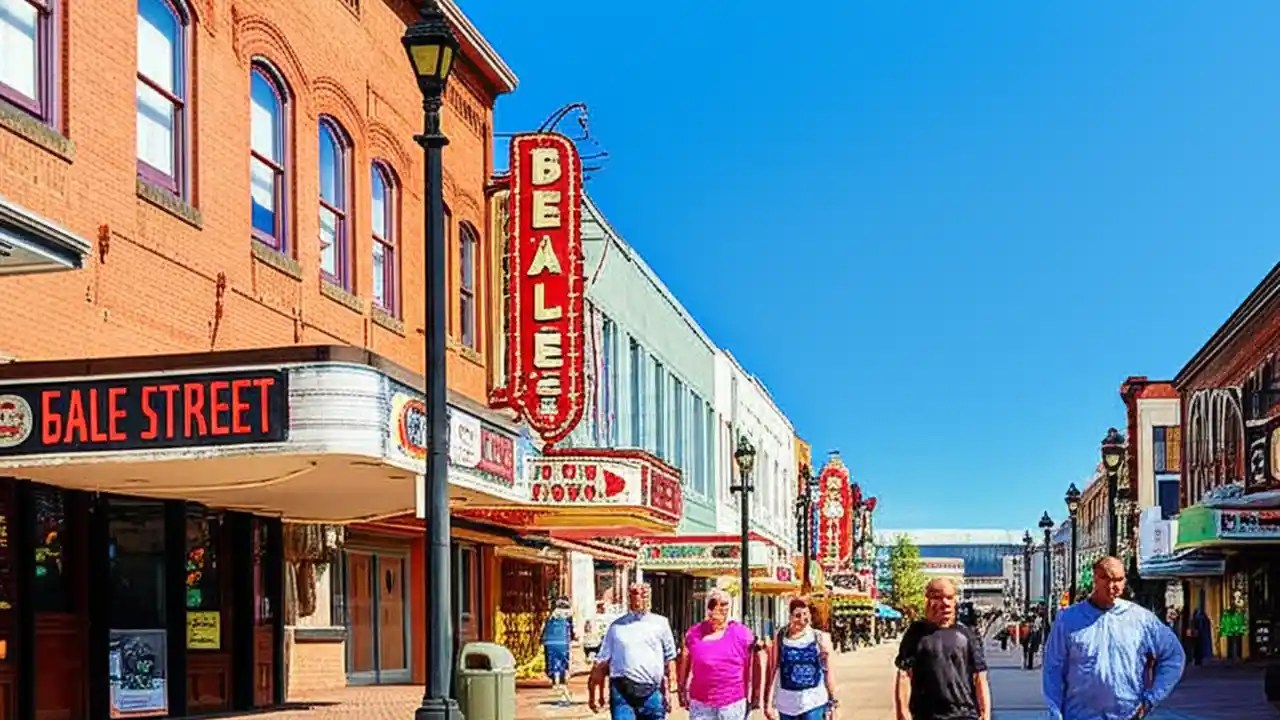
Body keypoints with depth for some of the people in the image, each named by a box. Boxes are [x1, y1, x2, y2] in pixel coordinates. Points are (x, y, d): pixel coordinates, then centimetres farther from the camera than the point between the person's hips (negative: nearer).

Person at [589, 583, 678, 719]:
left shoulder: (660, 623, 11)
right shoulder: (617, 626, 10)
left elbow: (670, 659, 9)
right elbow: (602, 661, 9)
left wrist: (669, 690, 2)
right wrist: (595, 694, 3)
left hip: (653, 693, 1)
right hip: (622, 692, -1)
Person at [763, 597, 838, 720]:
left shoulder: (820, 638, -3)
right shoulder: (781, 638, -1)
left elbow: (828, 671, 3)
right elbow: (773, 670, 2)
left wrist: (833, 701, 4)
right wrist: (768, 703, 2)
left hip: (813, 702, -2)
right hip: (786, 703, 2)